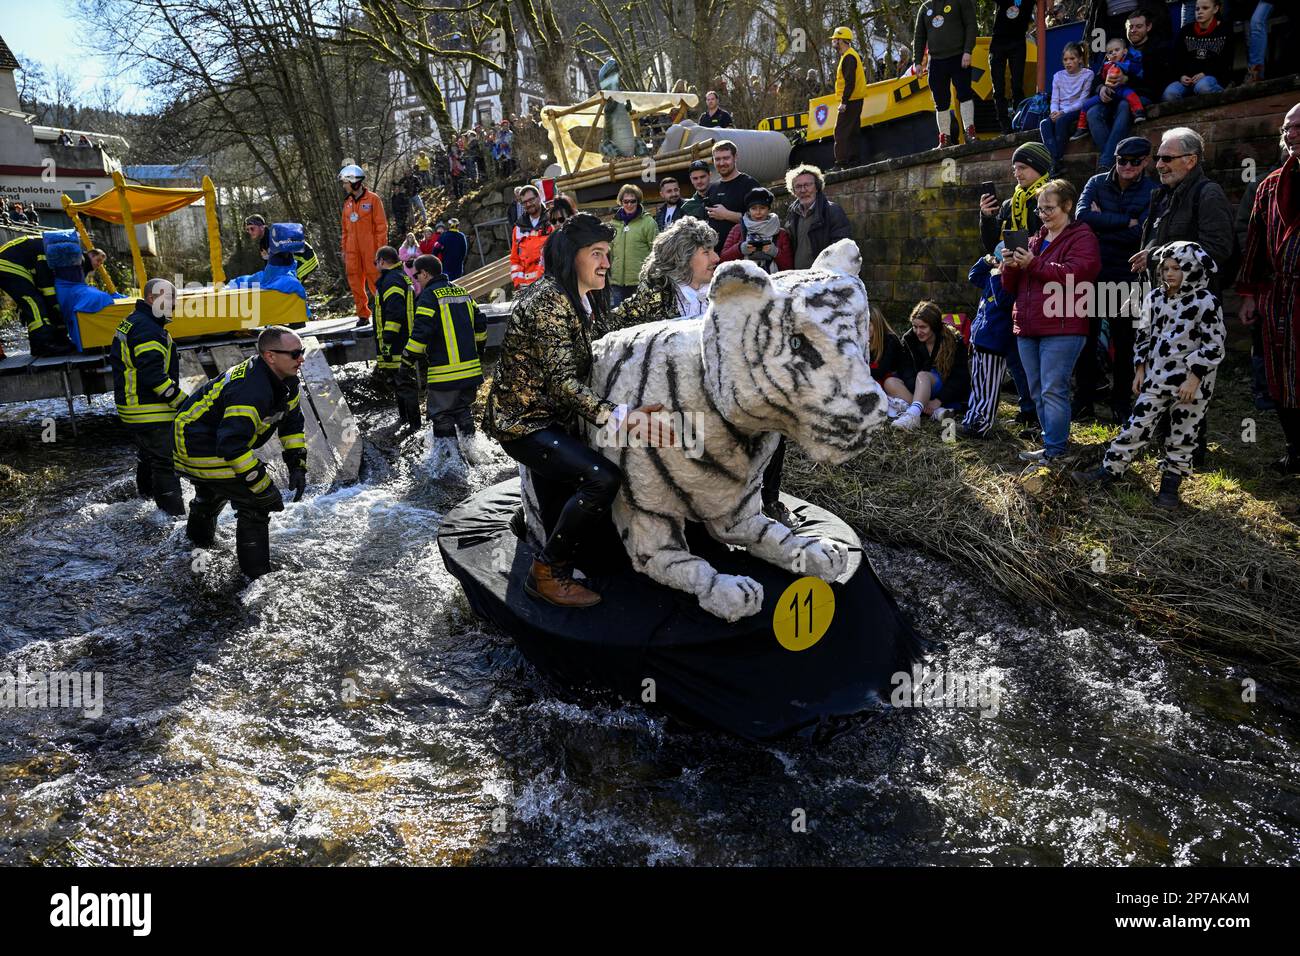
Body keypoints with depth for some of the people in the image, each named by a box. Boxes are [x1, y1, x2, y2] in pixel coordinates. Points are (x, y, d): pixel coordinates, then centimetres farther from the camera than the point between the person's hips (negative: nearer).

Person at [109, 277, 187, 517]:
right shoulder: (148, 330, -21)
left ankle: (146, 491, 50)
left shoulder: (130, 323, 14)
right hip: (151, 412, -11)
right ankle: (173, 512, -7)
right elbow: (153, 375, -27)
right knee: (165, 460, -9)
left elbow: (117, 361, 24)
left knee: (147, 451, 30)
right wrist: (182, 401, -21)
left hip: (131, 405, 11)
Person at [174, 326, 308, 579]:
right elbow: (232, 447, -41)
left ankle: (199, 539, 66)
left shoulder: (287, 382, -8)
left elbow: (292, 423, 5)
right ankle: (257, 573, -6)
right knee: (255, 503, -15)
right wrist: (264, 486, -37)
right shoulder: (250, 391, -38)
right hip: (198, 450, -11)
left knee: (213, 492, 36)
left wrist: (297, 466, -4)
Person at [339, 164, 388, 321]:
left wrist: (381, 249, -11)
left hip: (370, 249, -6)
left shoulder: (373, 199, -4)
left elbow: (381, 225, -6)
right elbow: (345, 228, 18)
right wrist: (344, 249, 13)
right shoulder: (347, 202, 13)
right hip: (352, 249, 6)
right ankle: (363, 314, 11)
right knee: (355, 281, 4)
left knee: (374, 279, -4)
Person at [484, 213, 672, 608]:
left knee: (557, 498, 27)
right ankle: (547, 573, -13)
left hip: (550, 418, 10)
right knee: (603, 478, -27)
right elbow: (561, 382, -31)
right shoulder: (547, 299, -22)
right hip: (522, 422, -10)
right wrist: (620, 417, -43)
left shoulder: (582, 301, 9)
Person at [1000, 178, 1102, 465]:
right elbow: (1011, 286, 19)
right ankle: (1052, 438, 21)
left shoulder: (1082, 237, 0)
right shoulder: (1035, 240, 21)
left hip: (1061, 329, -8)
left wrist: (1033, 264, -18)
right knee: (1038, 391, 11)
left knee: (1053, 390, -11)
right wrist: (1010, 267, -3)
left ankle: (1054, 450, -8)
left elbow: (1075, 274, -18)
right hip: (1027, 328, 8)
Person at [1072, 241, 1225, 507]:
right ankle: (1110, 470, 11)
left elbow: (1214, 345, -12)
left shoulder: (1205, 301, -11)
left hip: (1191, 382, -4)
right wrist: (1140, 370, 10)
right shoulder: (1156, 297, 5)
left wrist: (1194, 378, -16)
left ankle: (1171, 483, 19)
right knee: (1136, 425, 6)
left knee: (1182, 435, 7)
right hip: (1157, 377, 4)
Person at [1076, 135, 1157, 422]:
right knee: (1086, 336, 6)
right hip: (1091, 271, 2)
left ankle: (1121, 402, 21)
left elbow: (1137, 235, -17)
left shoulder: (1153, 192, -4)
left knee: (1124, 339, 8)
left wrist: (1101, 223, -14)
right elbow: (1082, 215, -17)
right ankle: (1083, 399, 18)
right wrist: (1127, 221, -18)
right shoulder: (1097, 183, 2)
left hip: (1126, 277, -2)